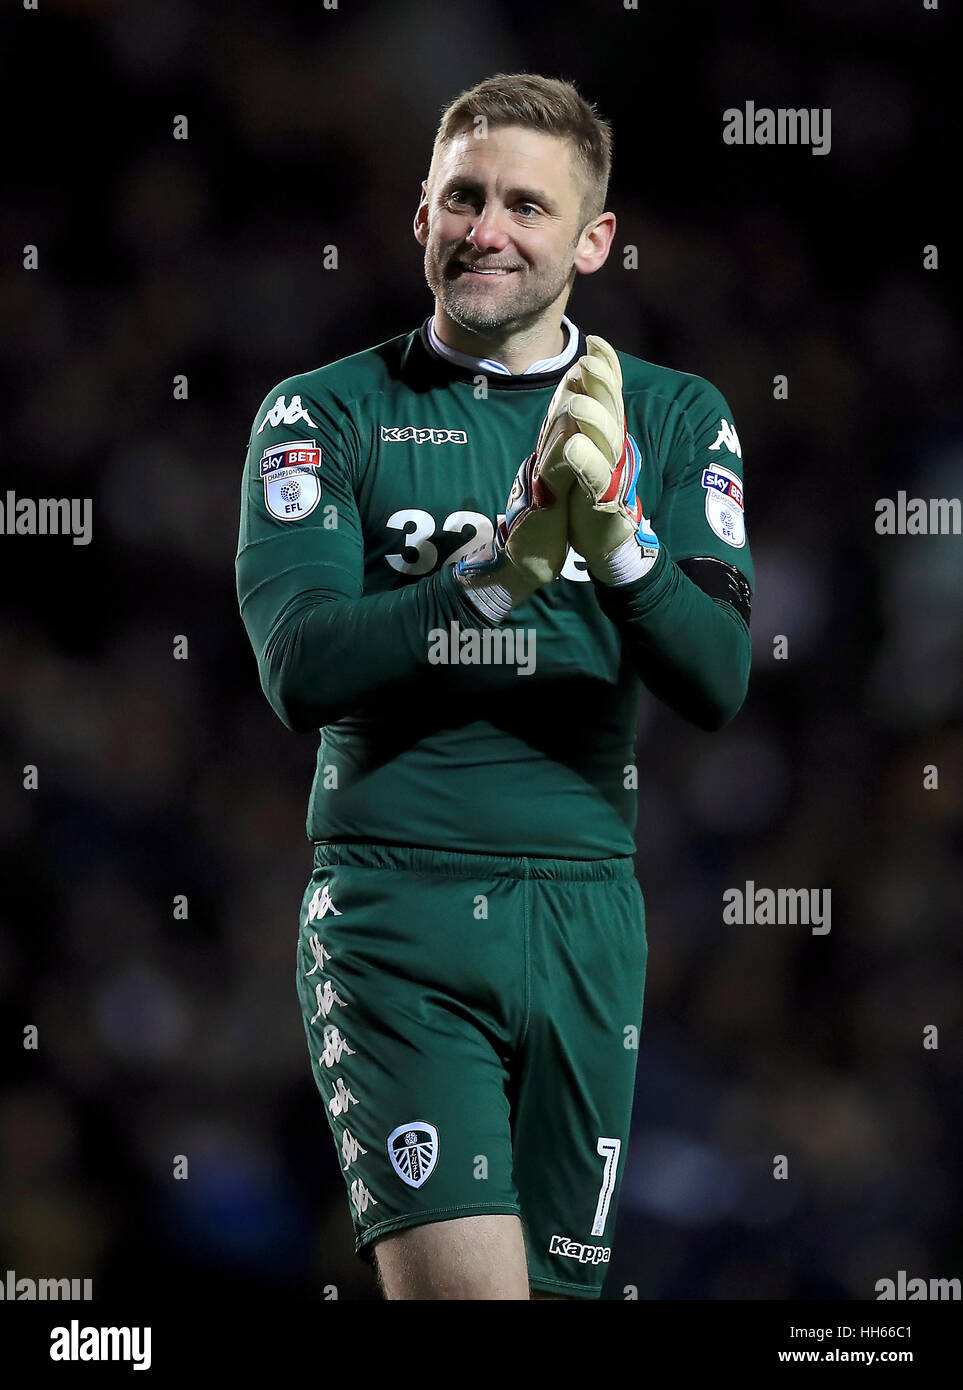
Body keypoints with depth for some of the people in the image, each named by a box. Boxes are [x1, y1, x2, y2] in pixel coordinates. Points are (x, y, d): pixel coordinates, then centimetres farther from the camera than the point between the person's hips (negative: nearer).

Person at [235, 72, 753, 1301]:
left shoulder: (673, 420, 10)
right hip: (393, 907, -3)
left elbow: (716, 684, -3)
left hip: (585, 912, 3)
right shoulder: (326, 414, 3)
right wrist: (501, 574, -24)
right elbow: (301, 668, -11)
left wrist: (619, 533, -21)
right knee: (462, 1286, -20)